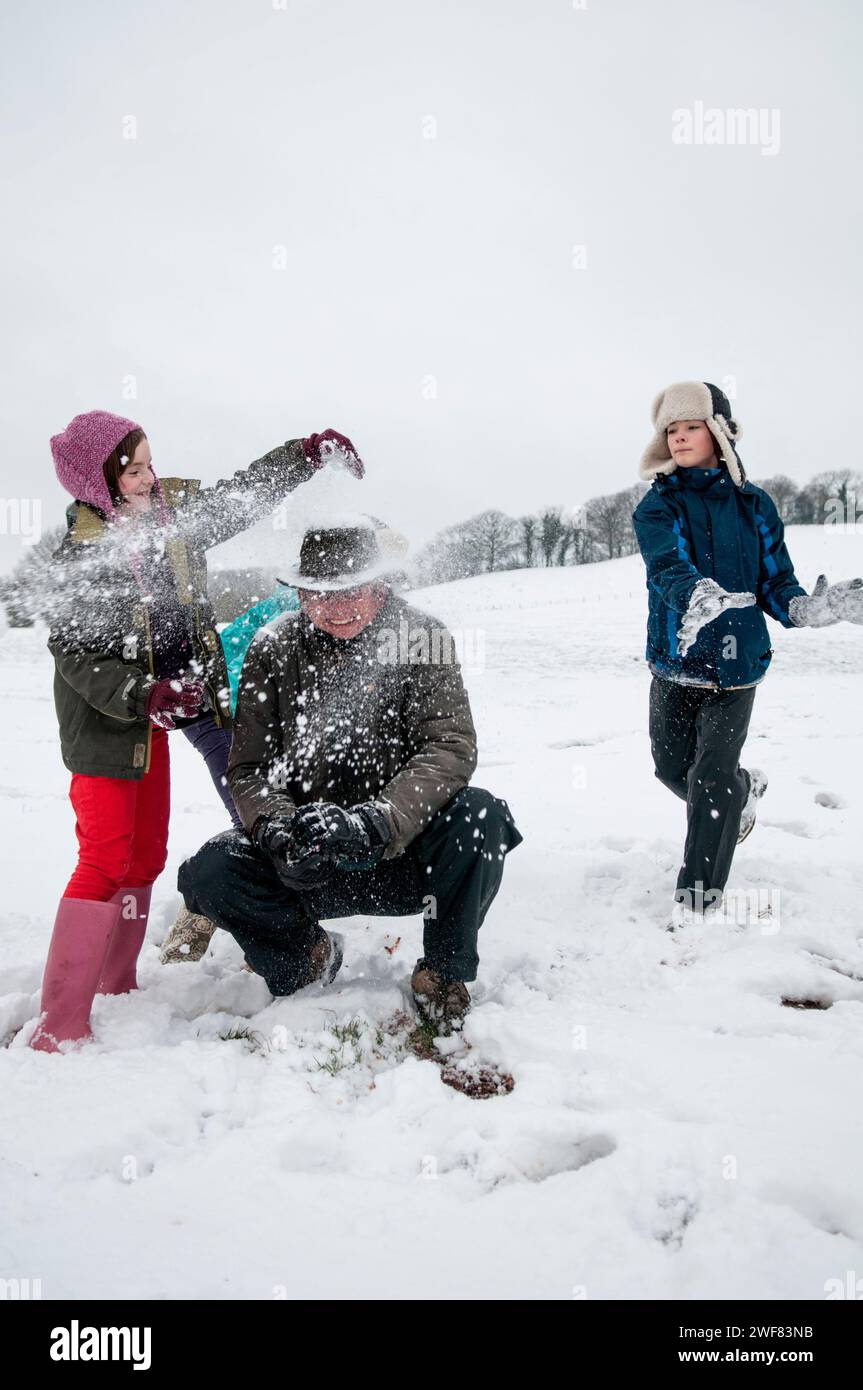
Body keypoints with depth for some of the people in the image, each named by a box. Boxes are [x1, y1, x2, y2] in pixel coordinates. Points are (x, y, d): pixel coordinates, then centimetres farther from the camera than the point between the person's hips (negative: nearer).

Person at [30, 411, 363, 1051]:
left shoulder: (176, 513, -1)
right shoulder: (83, 557, -19)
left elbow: (244, 493, 13)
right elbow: (77, 656, -20)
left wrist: (309, 453, 12)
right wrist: (145, 695, -33)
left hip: (156, 715, 7)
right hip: (104, 725, -7)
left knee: (147, 856, 11)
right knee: (105, 864, -12)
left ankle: (116, 990, 25)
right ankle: (59, 1029, -6)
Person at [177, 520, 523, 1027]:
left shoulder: (422, 638, -7)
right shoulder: (274, 648, -2)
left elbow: (452, 747, -19)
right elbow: (248, 771, -5)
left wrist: (373, 823, -36)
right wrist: (279, 832, -28)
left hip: (405, 858, -1)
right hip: (306, 866, 2)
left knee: (481, 814, -30)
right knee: (207, 873, -23)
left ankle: (443, 976, -5)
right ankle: (309, 955, 9)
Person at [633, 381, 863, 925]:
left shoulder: (753, 506, 1)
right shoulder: (657, 507, -3)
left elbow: (776, 584, 1)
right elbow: (668, 563, -23)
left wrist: (813, 606, -21)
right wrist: (697, 593, -46)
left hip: (736, 662, -1)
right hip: (674, 661, 1)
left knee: (712, 779, -7)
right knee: (673, 768, 12)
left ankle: (699, 899, 10)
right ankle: (744, 789, 46)